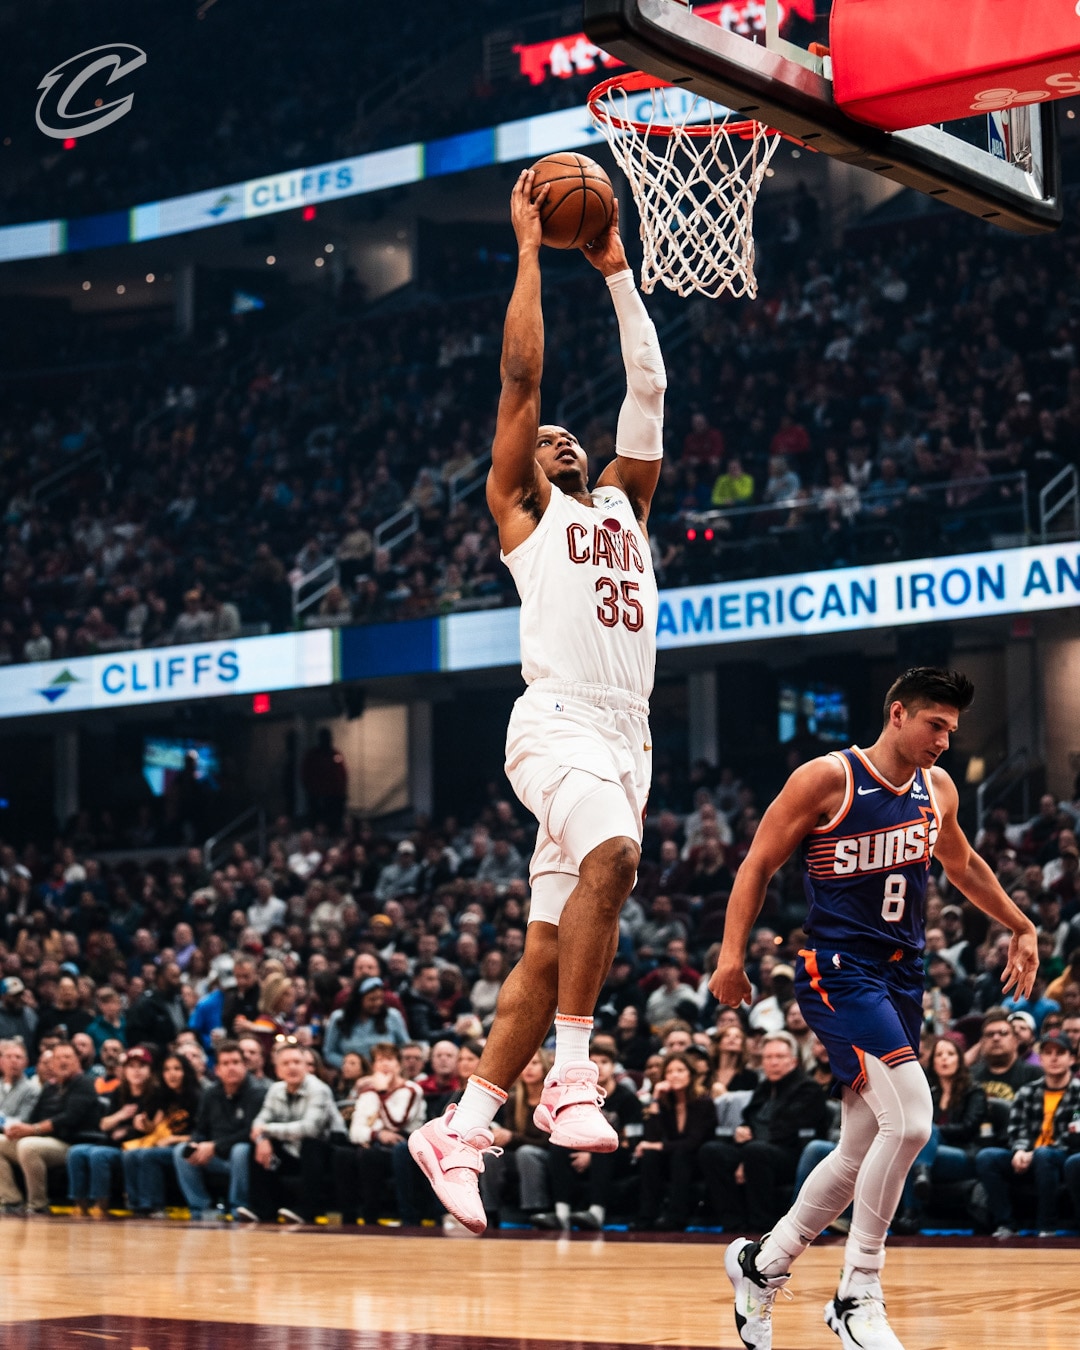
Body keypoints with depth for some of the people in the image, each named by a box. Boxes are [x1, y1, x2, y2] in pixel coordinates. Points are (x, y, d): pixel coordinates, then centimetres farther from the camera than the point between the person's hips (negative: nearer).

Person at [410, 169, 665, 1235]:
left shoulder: (622, 503, 26)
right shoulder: (517, 509, 12)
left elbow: (647, 387, 24)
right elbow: (521, 371, 6)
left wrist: (614, 268, 24)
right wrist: (529, 246, 10)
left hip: (626, 737, 6)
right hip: (558, 721, -6)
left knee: (548, 950, 2)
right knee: (612, 856, -33)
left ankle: (461, 1130, 8)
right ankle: (570, 1075, -27)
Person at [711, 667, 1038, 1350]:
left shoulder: (938, 789, 9)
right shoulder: (826, 779, -10)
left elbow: (963, 866, 29)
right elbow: (758, 866, -6)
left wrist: (1022, 928, 32)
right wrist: (732, 954, -14)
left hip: (902, 978, 8)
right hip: (839, 971, -8)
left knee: (863, 1152, 9)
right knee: (910, 1119, -22)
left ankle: (763, 1263, 28)